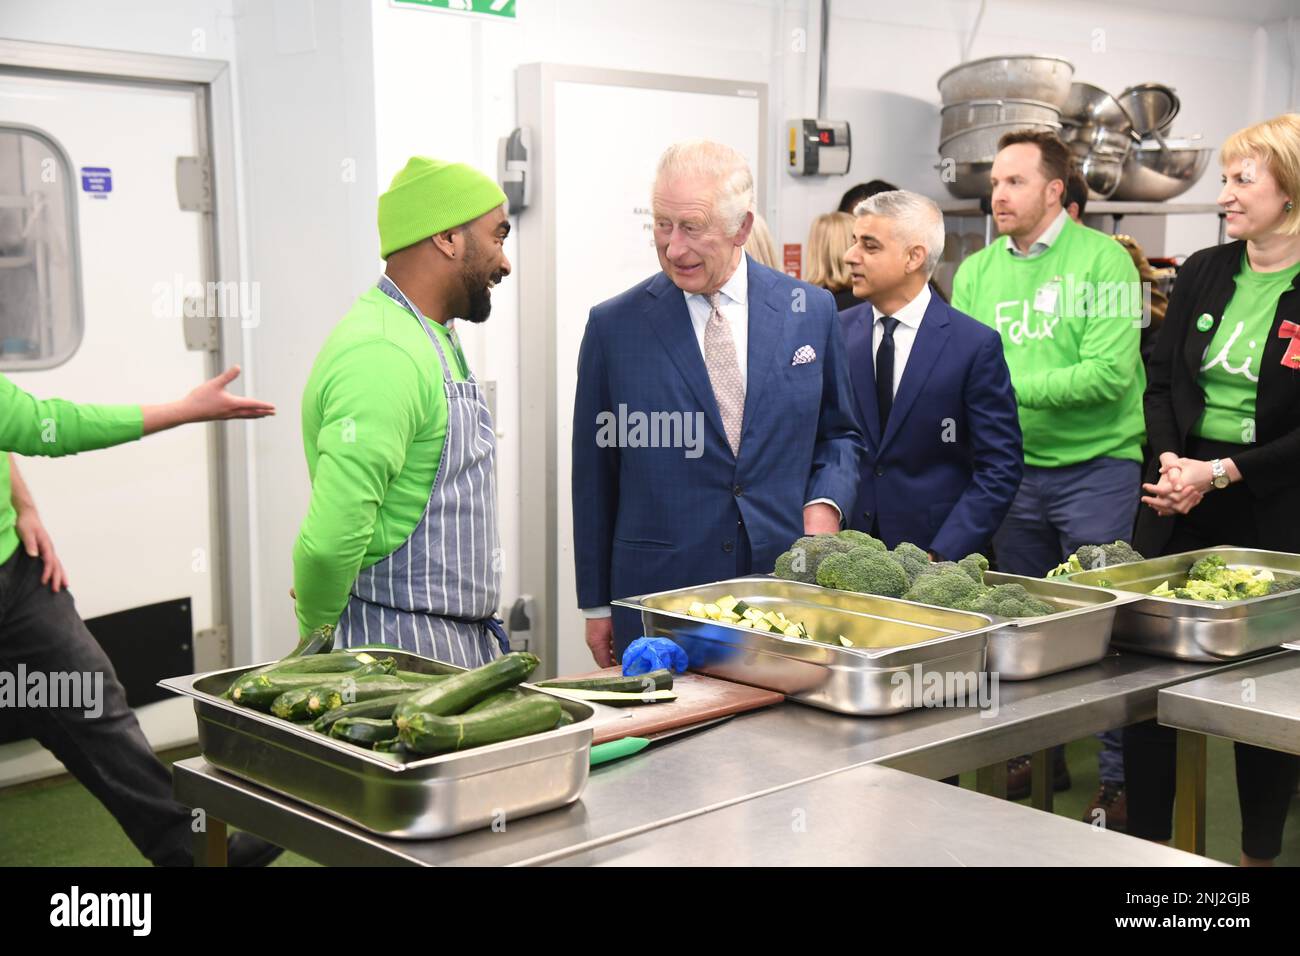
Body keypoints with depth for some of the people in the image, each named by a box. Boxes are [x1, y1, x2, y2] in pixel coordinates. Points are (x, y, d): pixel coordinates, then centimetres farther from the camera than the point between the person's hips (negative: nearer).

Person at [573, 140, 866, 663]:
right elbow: (594, 472, 4)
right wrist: (596, 603, 5)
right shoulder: (614, 326, -1)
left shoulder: (811, 312, 3)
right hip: (660, 592, -1)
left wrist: (825, 502, -6)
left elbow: (840, 434, 15)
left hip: (788, 581, 1)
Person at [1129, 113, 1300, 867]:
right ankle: (1146, 841, 17)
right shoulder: (1203, 273, 6)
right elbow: (1163, 381, 7)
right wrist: (1169, 457, -10)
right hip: (1183, 499, 4)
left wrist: (1220, 472, -17)